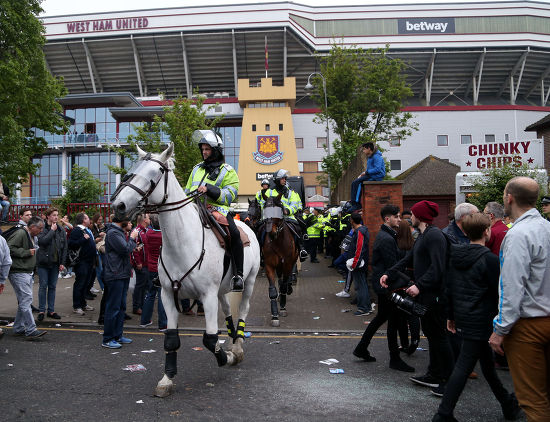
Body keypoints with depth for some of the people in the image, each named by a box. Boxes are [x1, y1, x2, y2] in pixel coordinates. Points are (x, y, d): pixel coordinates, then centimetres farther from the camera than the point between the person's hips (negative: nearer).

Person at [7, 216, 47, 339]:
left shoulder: (32, 236, 17)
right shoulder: (20, 234, -15)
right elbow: (10, 249, -24)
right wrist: (27, 252, -20)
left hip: (28, 272, 11)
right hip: (18, 272, -10)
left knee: (24, 301, 14)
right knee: (26, 300, -12)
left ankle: (18, 328, 23)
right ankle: (31, 330, -12)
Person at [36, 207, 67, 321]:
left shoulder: (61, 230, 7)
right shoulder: (42, 228, -5)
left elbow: (64, 247, 8)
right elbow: (42, 241, -23)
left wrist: (62, 263, 3)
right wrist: (52, 230, -16)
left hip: (55, 263, 4)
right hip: (43, 262, -4)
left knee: (52, 286, 9)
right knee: (43, 286, 1)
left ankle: (51, 310, 15)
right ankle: (41, 310, 11)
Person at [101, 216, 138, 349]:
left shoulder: (119, 231, 16)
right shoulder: (113, 233, -16)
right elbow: (126, 249, -21)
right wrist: (132, 238, -8)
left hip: (122, 275, 10)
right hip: (115, 275, -10)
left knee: (121, 306, 15)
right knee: (113, 307, -3)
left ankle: (117, 335, 24)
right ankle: (107, 339, 5)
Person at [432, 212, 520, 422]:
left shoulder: (455, 255, 4)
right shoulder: (489, 259, -16)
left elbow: (448, 288, 9)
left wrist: (451, 315, 17)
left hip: (462, 317, 8)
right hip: (480, 321, -8)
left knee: (487, 361, 22)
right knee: (463, 367, -4)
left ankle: (508, 404, 40)